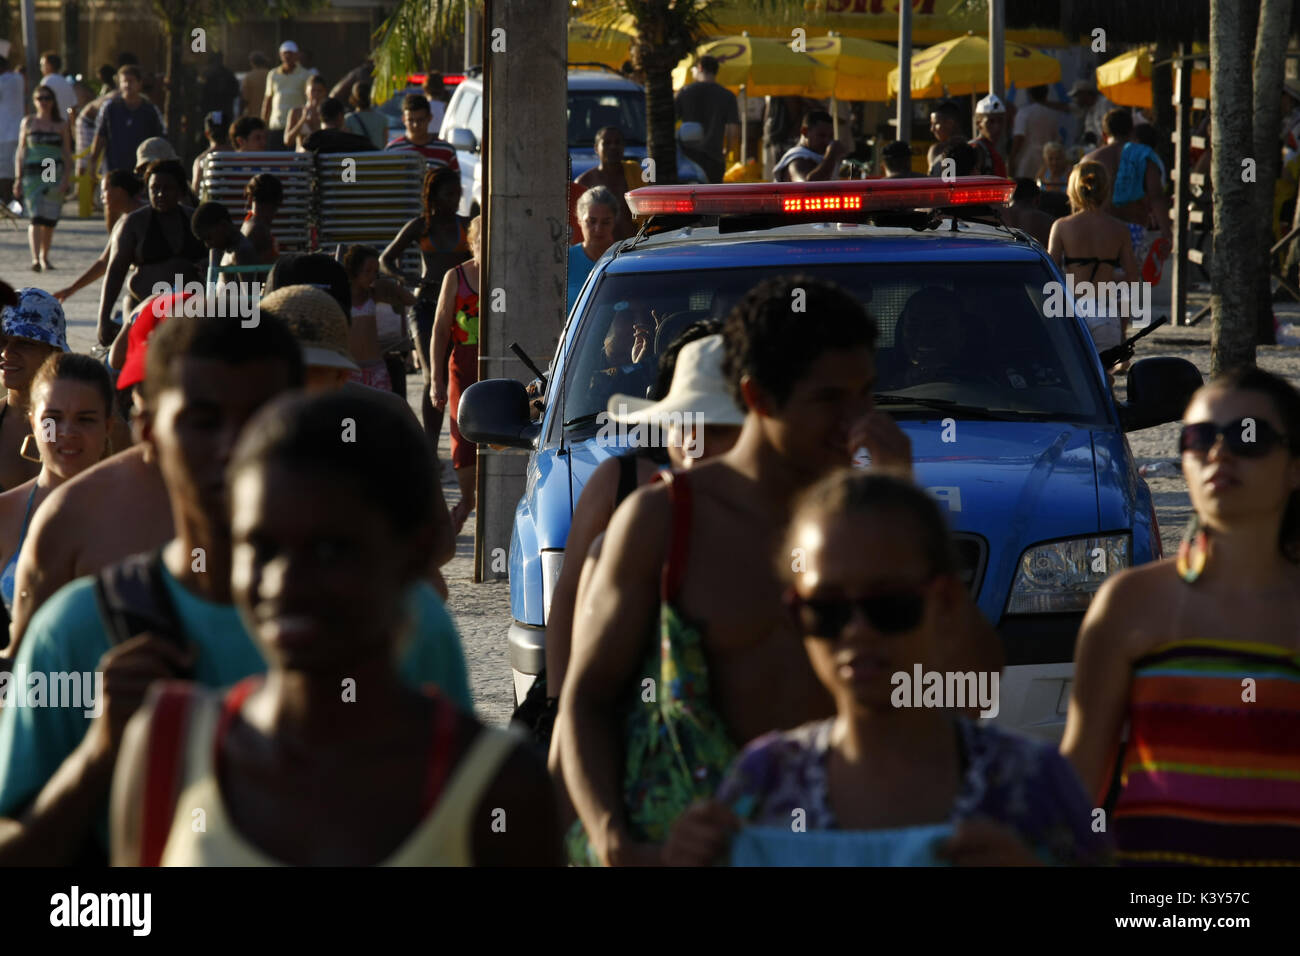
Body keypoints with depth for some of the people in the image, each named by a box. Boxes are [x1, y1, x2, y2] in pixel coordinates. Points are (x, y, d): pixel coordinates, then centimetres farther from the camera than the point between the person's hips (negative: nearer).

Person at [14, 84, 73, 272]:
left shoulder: (61, 124, 8)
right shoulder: (28, 122, 8)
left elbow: (67, 154, 8)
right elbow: (21, 152, 10)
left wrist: (66, 178, -3)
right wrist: (18, 179, 5)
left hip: (55, 174, 1)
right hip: (32, 174, -1)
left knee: (50, 219, 4)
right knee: (35, 216, -13)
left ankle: (44, 256, 22)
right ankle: (35, 258, -22)